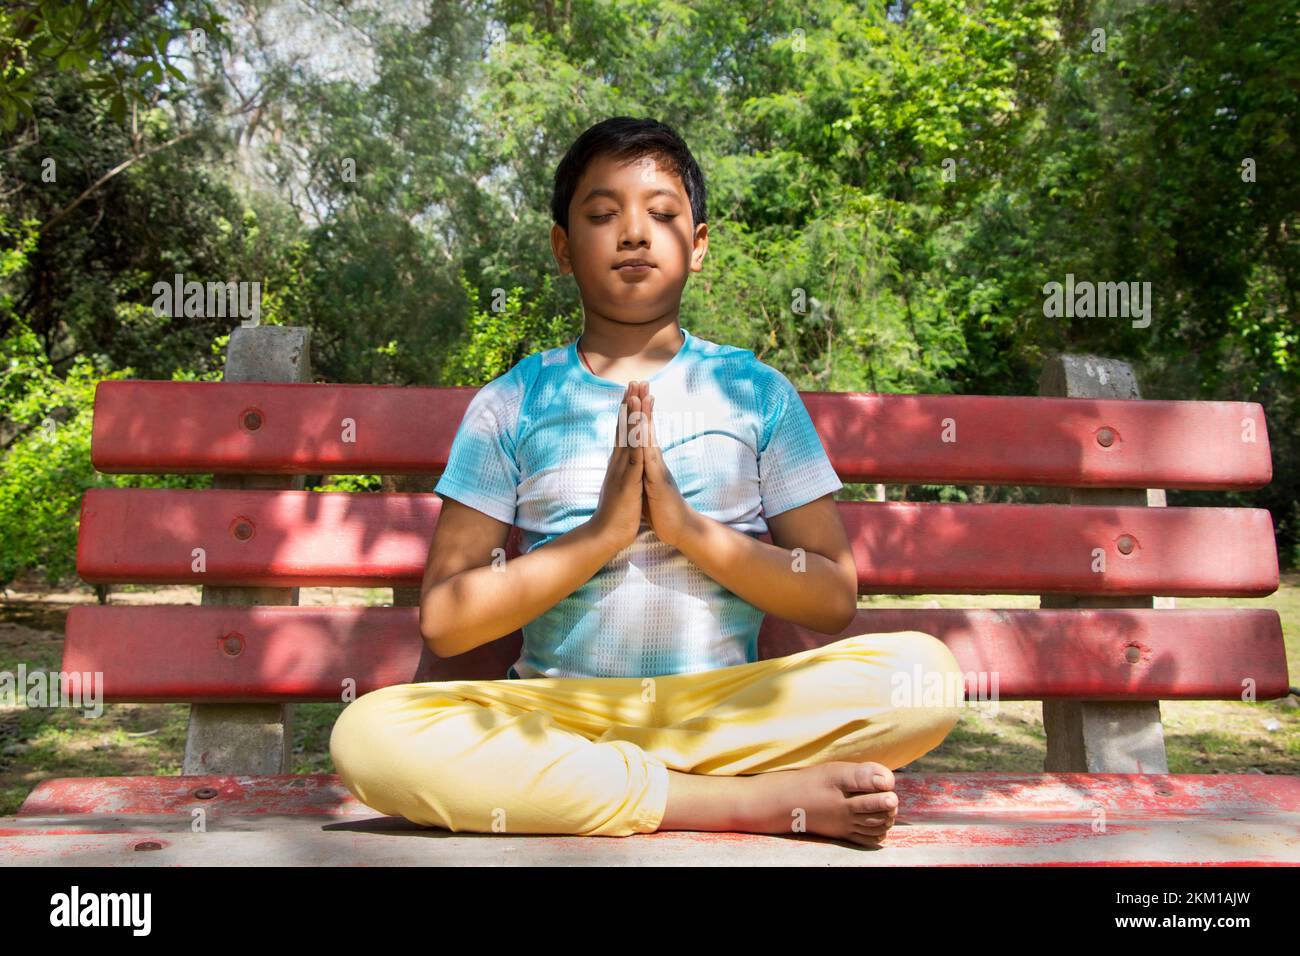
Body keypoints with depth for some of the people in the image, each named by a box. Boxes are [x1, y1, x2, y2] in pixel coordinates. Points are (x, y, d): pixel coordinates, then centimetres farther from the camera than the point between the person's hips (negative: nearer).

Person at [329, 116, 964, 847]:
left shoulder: (757, 391, 8)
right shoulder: (512, 403, 6)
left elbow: (835, 598, 3)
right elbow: (445, 621, -1)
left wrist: (687, 525, -12)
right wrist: (604, 531, -13)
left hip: (724, 706, 0)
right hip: (556, 710, 1)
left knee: (922, 671, -22)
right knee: (370, 733, -28)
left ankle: (572, 783, -17)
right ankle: (758, 800, -22)